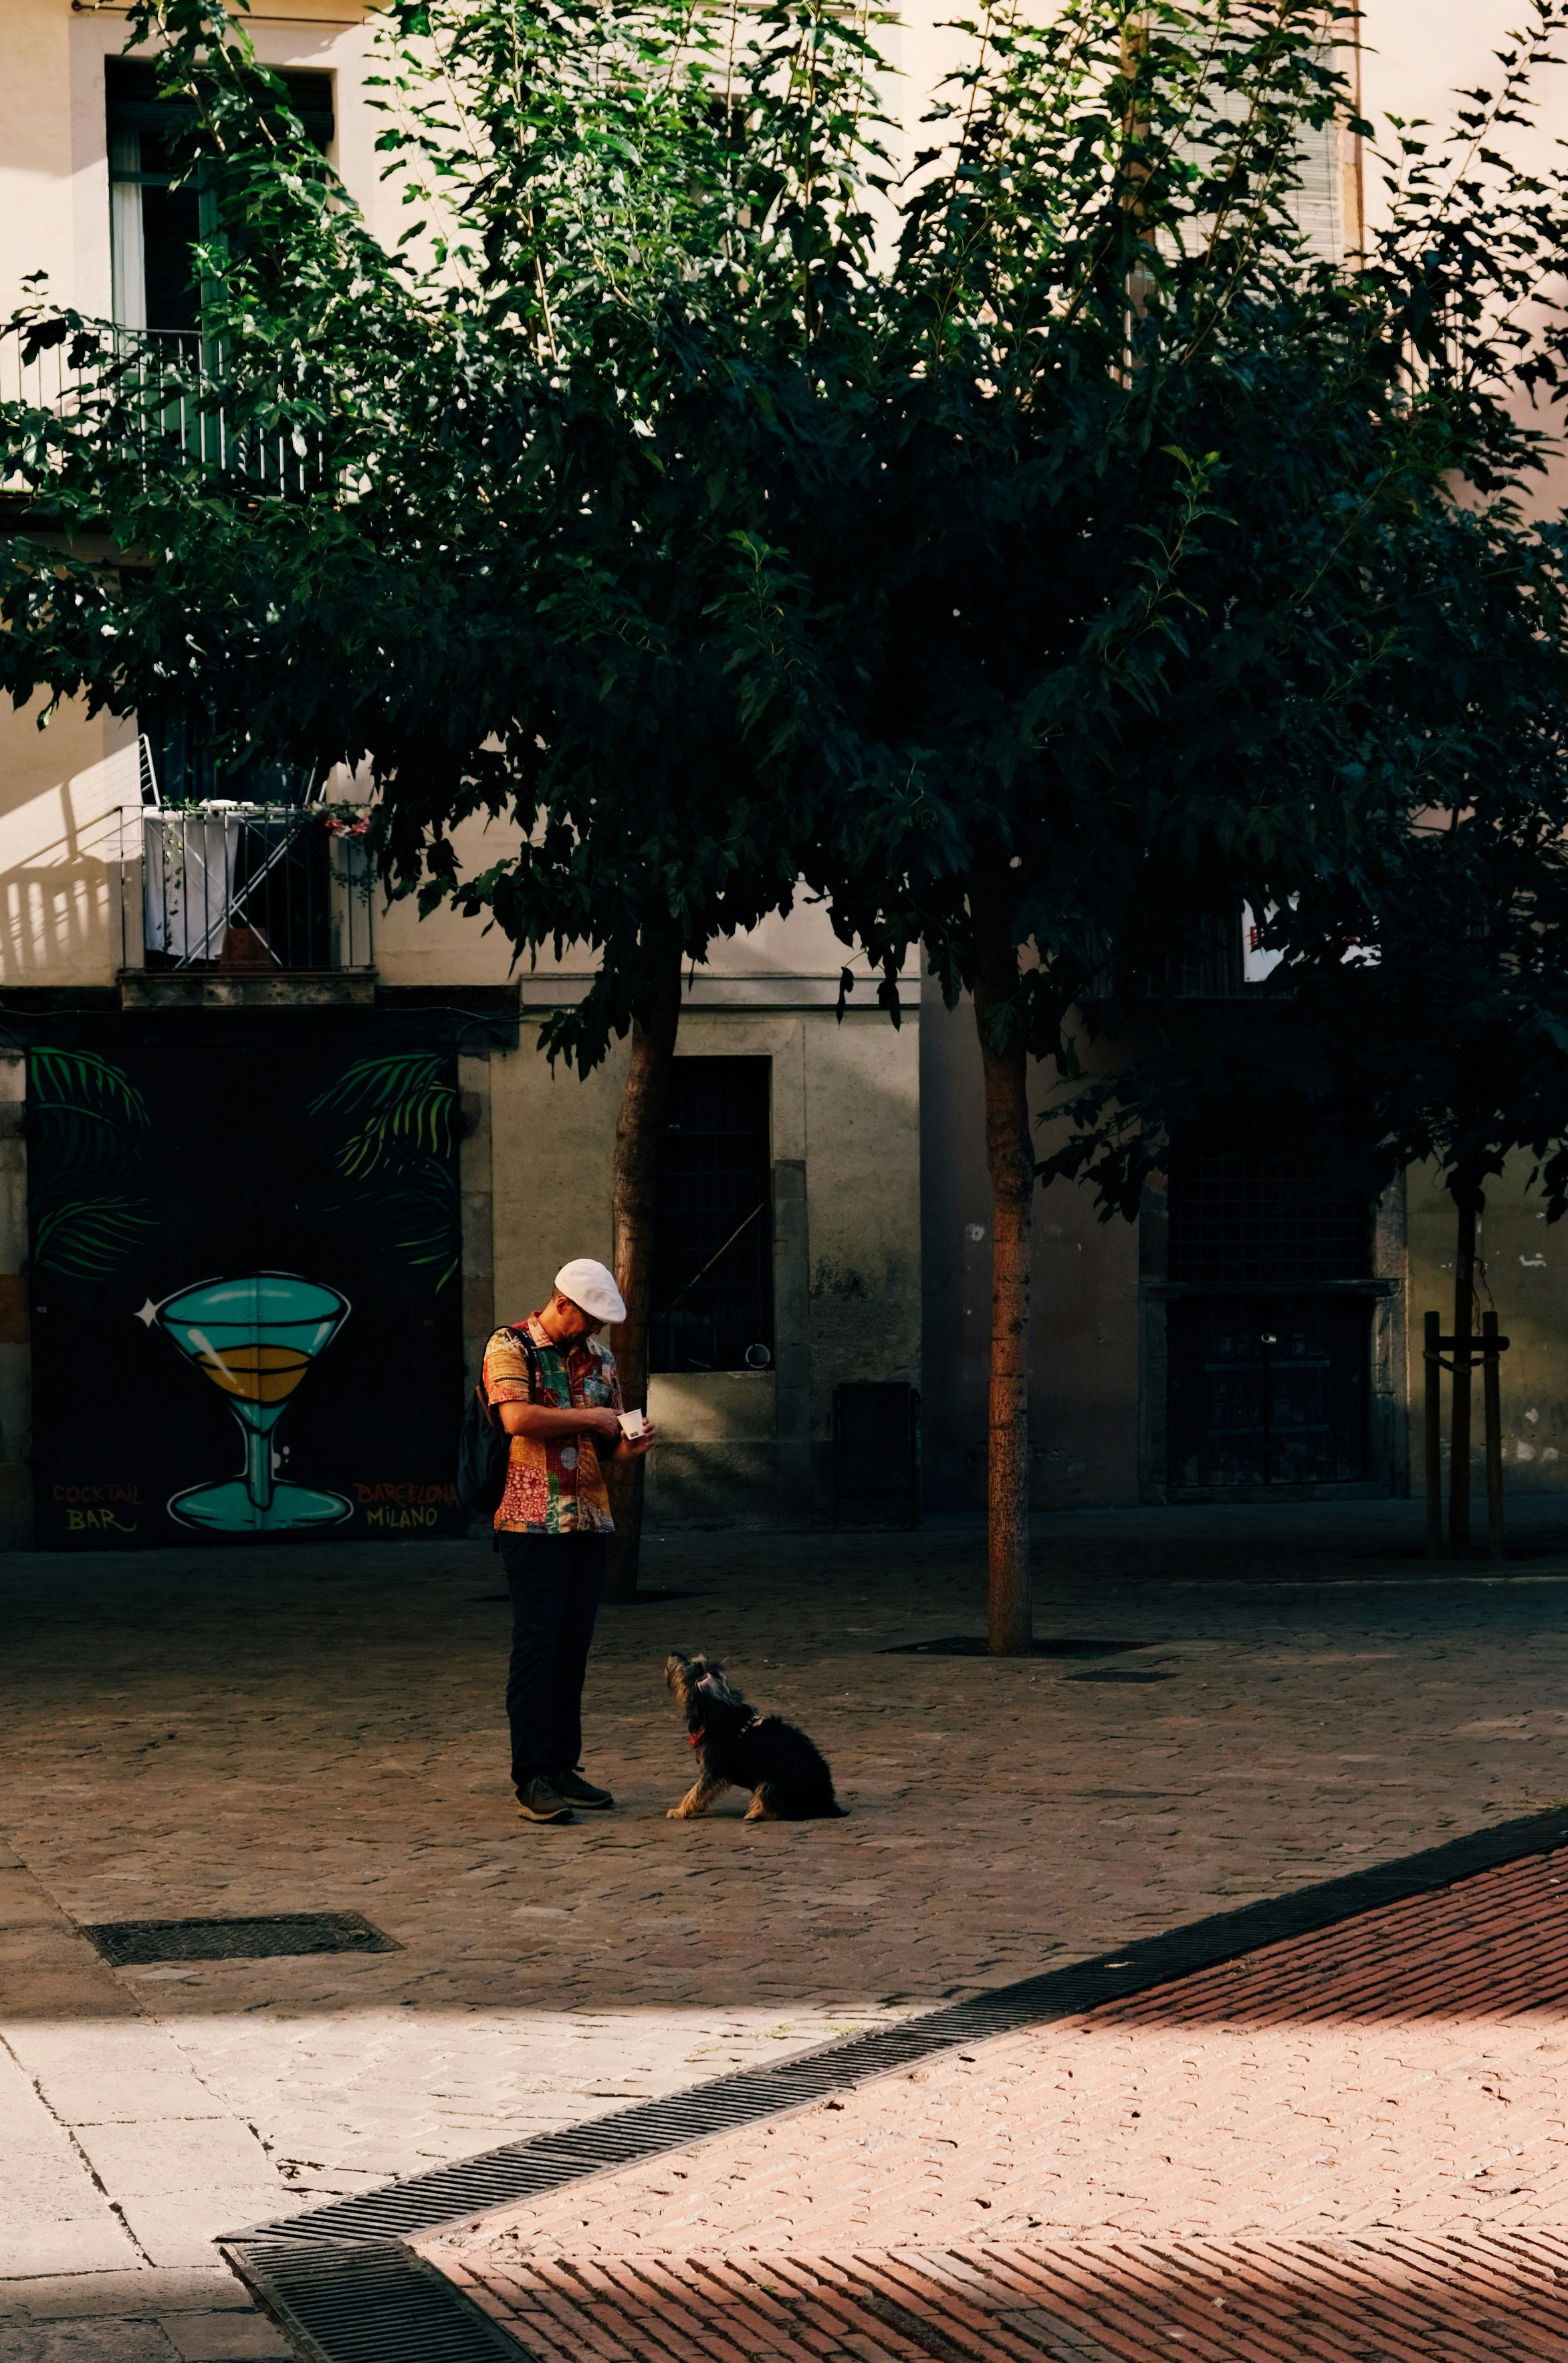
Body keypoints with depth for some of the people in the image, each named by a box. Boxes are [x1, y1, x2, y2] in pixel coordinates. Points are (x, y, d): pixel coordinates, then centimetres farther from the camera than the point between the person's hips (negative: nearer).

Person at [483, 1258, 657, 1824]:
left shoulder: (598, 1358, 16)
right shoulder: (509, 1348, -5)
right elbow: (518, 1419, -21)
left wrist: (630, 1445, -2)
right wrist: (589, 1418, -13)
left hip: (589, 1519, 7)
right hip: (533, 1521, -7)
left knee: (573, 1648, 8)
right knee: (536, 1646, -9)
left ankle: (562, 1767, 14)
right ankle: (532, 1782, -9)